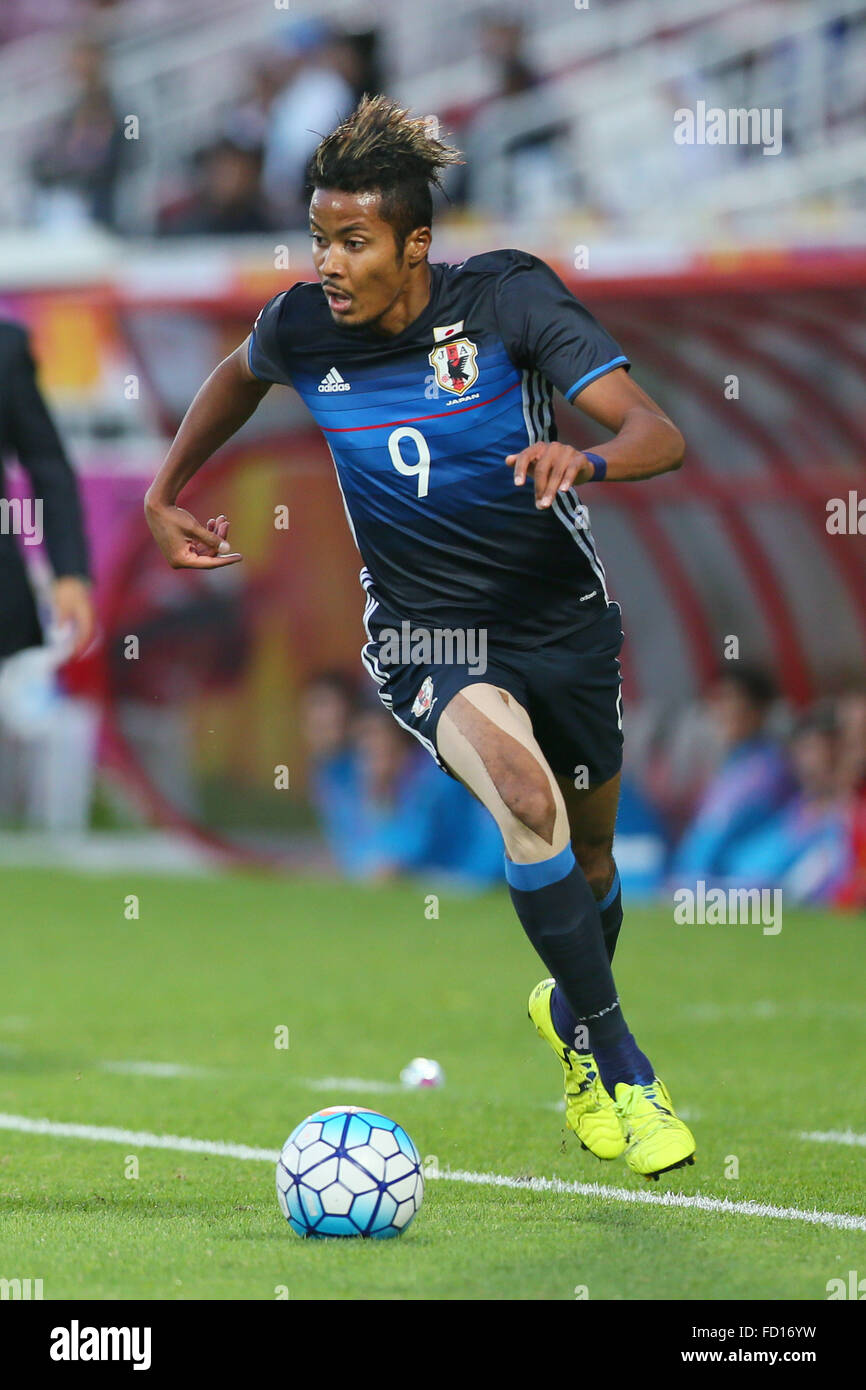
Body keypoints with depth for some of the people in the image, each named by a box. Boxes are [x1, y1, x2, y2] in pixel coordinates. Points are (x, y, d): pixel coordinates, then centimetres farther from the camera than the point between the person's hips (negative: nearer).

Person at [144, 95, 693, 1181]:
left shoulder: (507, 296, -17)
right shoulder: (303, 327, -10)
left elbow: (659, 436, -23)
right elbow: (239, 377, 17)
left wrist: (584, 458, -44)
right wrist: (164, 494, 19)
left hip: (563, 620, 1)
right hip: (422, 634, -1)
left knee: (589, 858, 18)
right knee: (524, 793, -31)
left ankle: (569, 1013, 53)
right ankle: (620, 1072, -23)